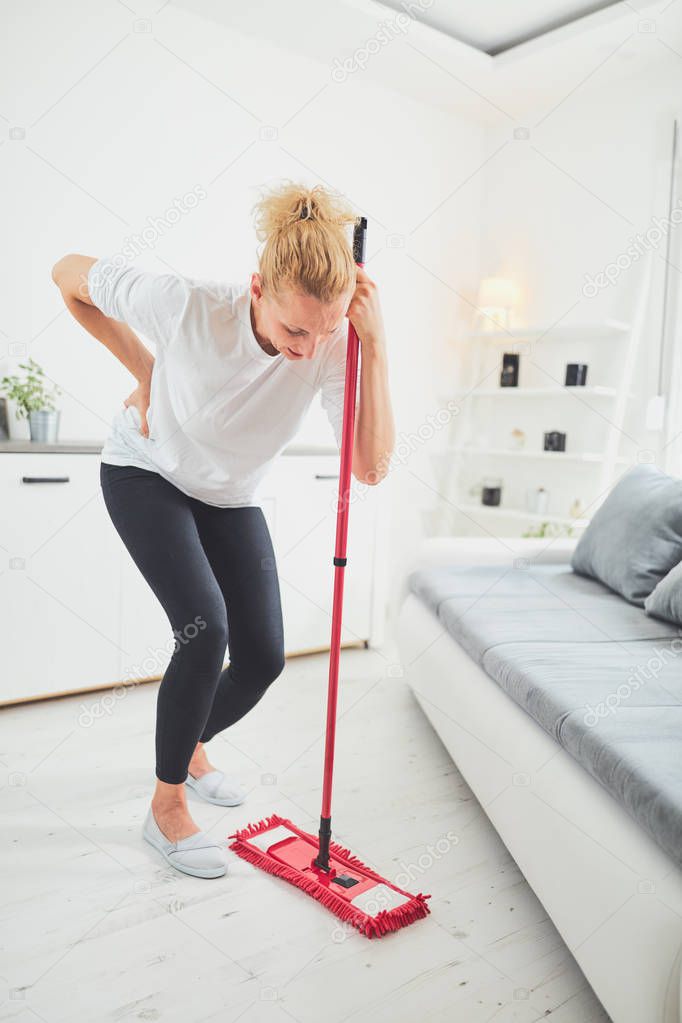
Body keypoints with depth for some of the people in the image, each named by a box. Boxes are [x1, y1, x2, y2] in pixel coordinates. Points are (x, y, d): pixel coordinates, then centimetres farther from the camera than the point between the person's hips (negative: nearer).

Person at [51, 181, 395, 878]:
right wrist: (143, 369, -12)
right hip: (146, 475, -4)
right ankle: (167, 807, -1)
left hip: (229, 498, 4)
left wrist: (375, 345, -37)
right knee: (204, 626, -23)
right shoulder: (189, 306, -32)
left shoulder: (336, 344, -24)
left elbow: (370, 467, -31)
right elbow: (69, 276, -14)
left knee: (263, 656, 0)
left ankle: (191, 745, 34)